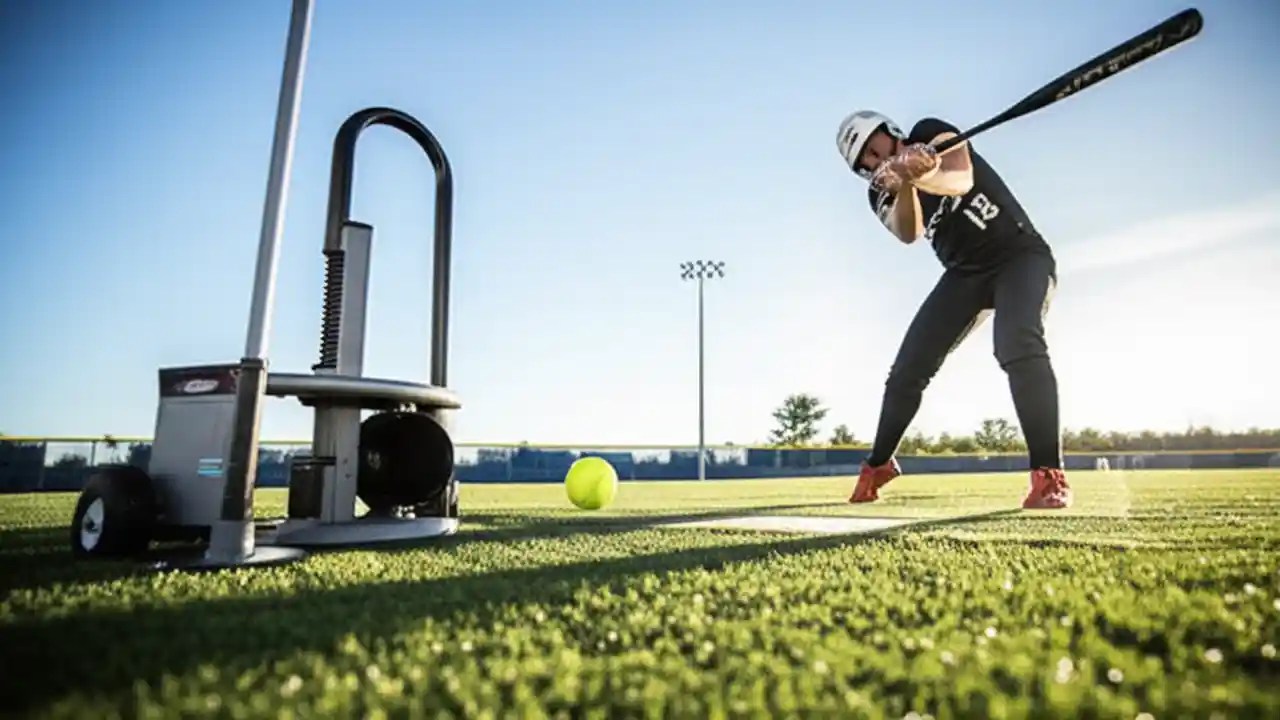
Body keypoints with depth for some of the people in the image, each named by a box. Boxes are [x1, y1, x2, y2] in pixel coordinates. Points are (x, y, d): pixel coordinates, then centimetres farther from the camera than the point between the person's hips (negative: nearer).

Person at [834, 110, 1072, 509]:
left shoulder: (930, 133, -8)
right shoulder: (882, 193, 0)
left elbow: (962, 180, -29)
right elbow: (908, 233, -24)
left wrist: (921, 177, -50)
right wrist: (906, 182, -43)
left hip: (1021, 254, -4)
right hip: (965, 272, 5)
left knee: (1019, 345, -32)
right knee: (908, 368, 0)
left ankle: (1049, 476, -30)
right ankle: (878, 465, 19)